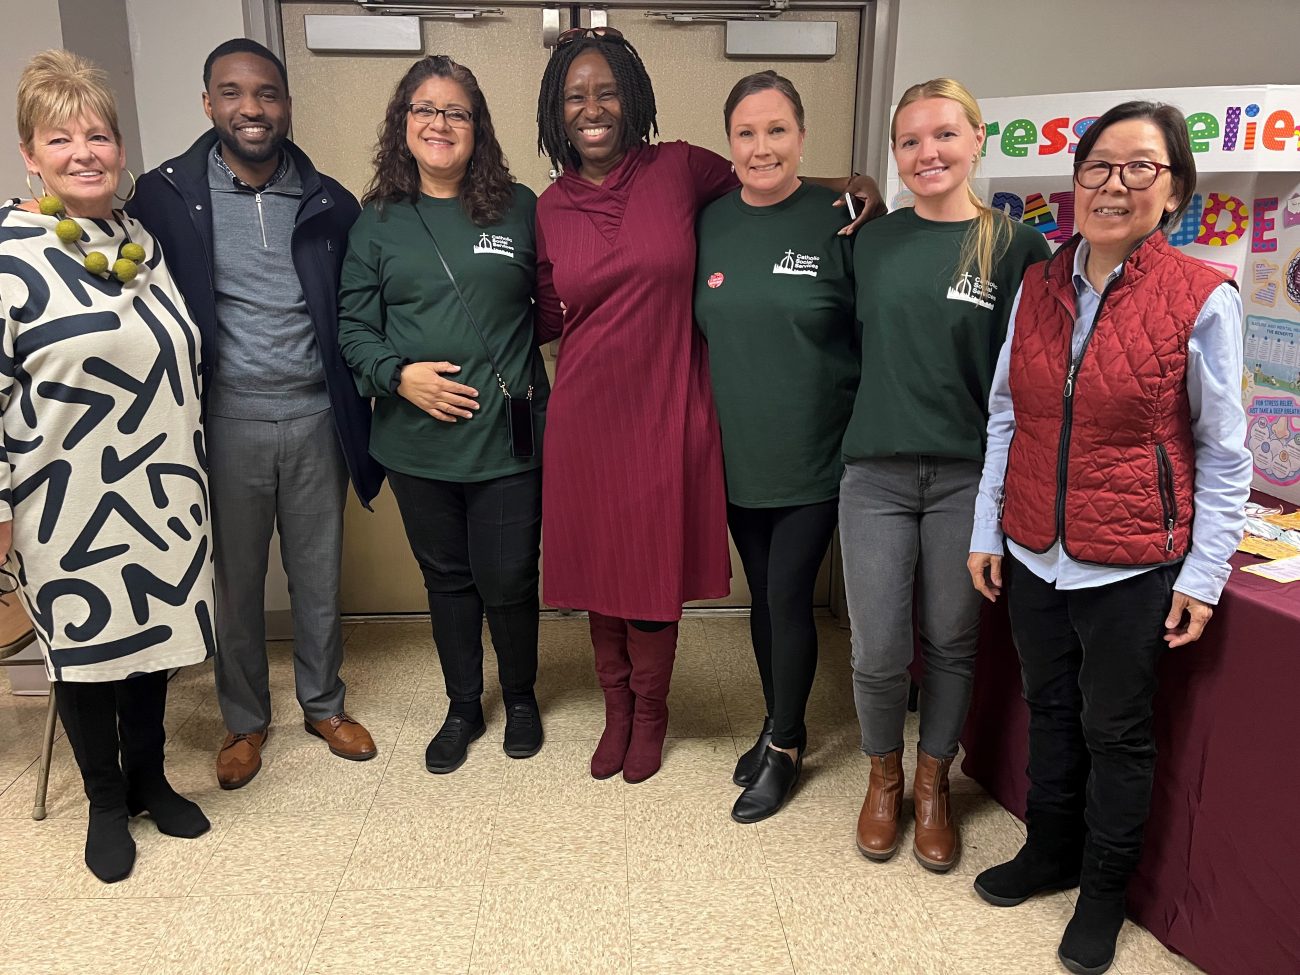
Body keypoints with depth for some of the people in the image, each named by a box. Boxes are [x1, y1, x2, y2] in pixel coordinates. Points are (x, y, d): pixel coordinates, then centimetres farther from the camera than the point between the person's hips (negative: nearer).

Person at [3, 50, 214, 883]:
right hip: (69, 508, -5)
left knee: (151, 638, 16)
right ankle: (107, 805, 31)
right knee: (83, 648, 10)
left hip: (160, 499, 5)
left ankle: (149, 779, 37)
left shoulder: (142, 241, 7)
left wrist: (188, 481, 16)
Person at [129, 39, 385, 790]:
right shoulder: (167, 196, -4)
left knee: (320, 575, 13)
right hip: (225, 423, -1)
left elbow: (353, 318, 5)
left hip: (314, 419, 1)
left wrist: (359, 422, -1)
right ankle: (245, 720, 32)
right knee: (235, 581, 12)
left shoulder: (328, 203, 1)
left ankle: (324, 705, 34)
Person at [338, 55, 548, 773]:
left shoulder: (519, 208, 0)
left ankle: (520, 698, 34)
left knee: (508, 581, 6)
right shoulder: (378, 220, 5)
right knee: (446, 579, 16)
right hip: (417, 439, 2)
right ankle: (462, 708, 36)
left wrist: (529, 381, -8)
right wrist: (398, 374, -13)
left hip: (507, 437, -2)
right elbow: (354, 324, 4)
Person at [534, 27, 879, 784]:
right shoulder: (551, 208, 4)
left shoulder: (679, 169, -3)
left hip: (666, 415, -2)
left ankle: (650, 715, 34)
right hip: (587, 417, 2)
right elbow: (548, 317, 12)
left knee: (654, 578, 7)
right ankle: (617, 709, 38)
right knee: (597, 573, 13)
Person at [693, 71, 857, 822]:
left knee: (790, 599, 1)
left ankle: (784, 750, 23)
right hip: (739, 454, 4)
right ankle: (781, 725, 36)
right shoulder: (711, 223, 2)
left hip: (813, 457, -4)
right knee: (762, 596, 15)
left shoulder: (837, 222, -9)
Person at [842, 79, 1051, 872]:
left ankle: (933, 785, 33)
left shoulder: (1016, 247, -1)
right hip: (876, 472, 2)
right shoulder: (872, 243, 6)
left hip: (967, 477, -1)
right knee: (879, 652, 2)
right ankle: (884, 777, 29)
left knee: (951, 645, 11)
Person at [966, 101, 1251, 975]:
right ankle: (1049, 852, 41)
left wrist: (1203, 574, -6)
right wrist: (986, 529, 7)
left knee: (1117, 731, 12)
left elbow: (1223, 454, -6)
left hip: (1132, 566, -4)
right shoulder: (1037, 286, 2)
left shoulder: (1203, 299, -10)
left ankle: (1105, 890, 33)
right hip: (1034, 554, 4)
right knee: (1050, 711, 20)